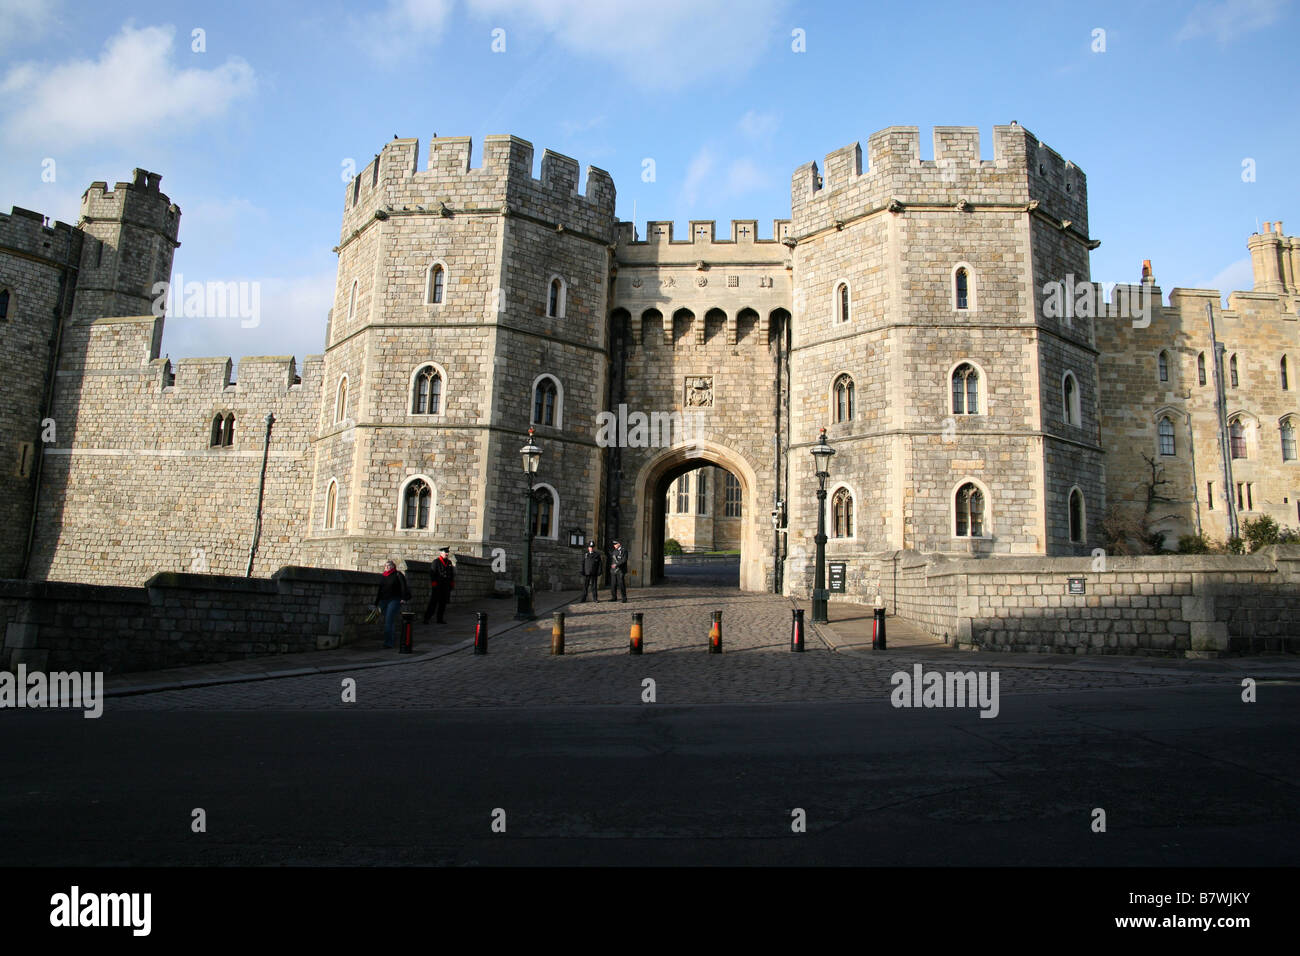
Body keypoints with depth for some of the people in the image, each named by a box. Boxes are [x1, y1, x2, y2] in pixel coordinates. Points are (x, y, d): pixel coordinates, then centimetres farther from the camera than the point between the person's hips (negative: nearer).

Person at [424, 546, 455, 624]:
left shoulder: (449, 562, 13)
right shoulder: (436, 562, -4)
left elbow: (452, 574, 18)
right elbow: (432, 573, -8)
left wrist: (452, 583, 12)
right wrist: (434, 583, -15)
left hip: (446, 587, 6)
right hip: (437, 586, -6)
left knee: (443, 603, 8)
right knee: (433, 603, -5)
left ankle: (440, 619, 15)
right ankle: (426, 618, 0)